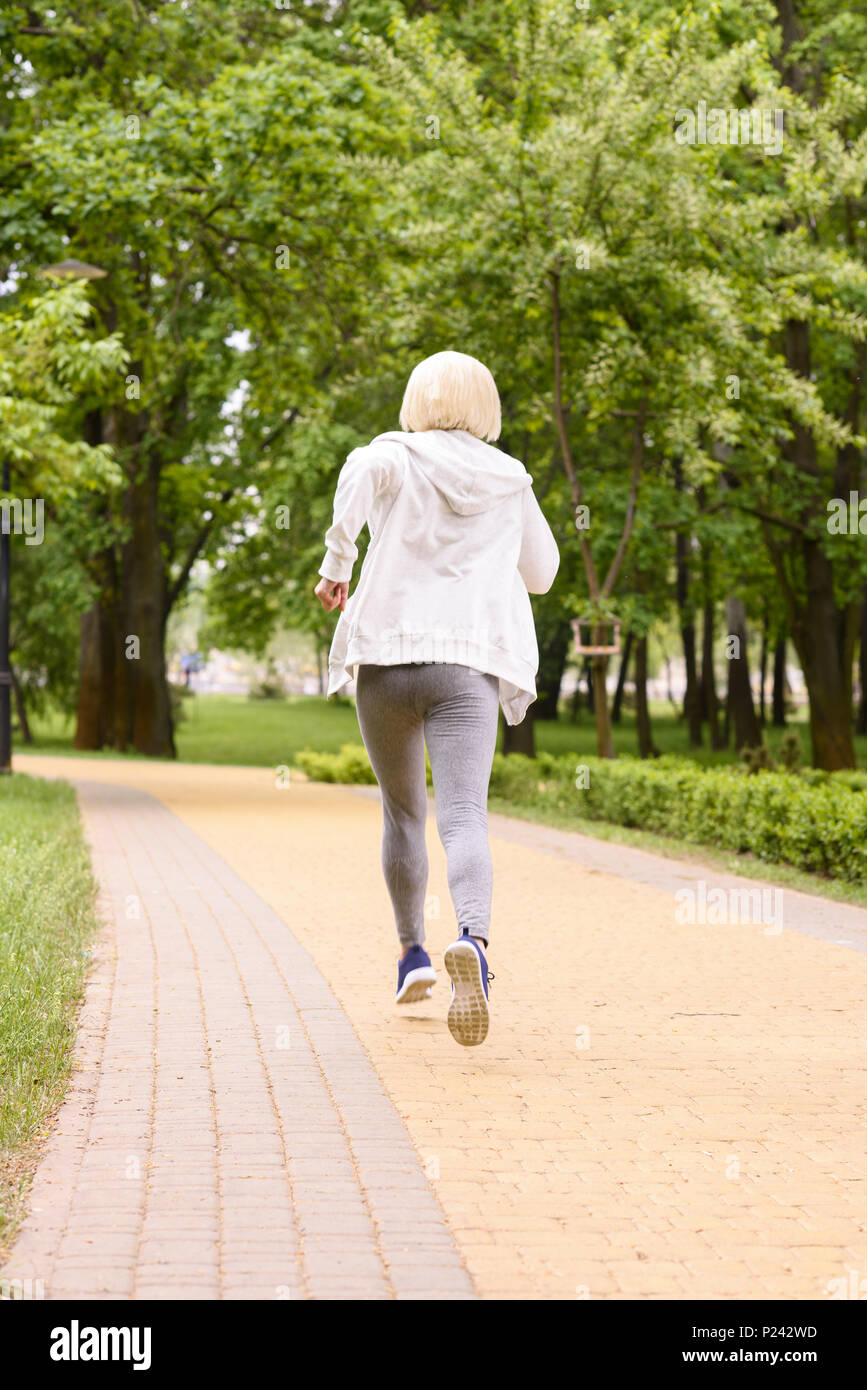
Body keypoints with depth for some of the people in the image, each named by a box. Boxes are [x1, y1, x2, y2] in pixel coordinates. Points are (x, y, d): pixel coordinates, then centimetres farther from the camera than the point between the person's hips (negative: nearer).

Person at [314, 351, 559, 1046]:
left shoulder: (399, 457, 6)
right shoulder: (511, 481, 14)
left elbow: (364, 468, -19)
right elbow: (541, 573, 25)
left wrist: (336, 559, -12)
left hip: (386, 655, 0)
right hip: (470, 664, 0)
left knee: (404, 813, 20)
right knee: (463, 818, -14)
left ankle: (412, 952, 30)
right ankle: (473, 939, -41)